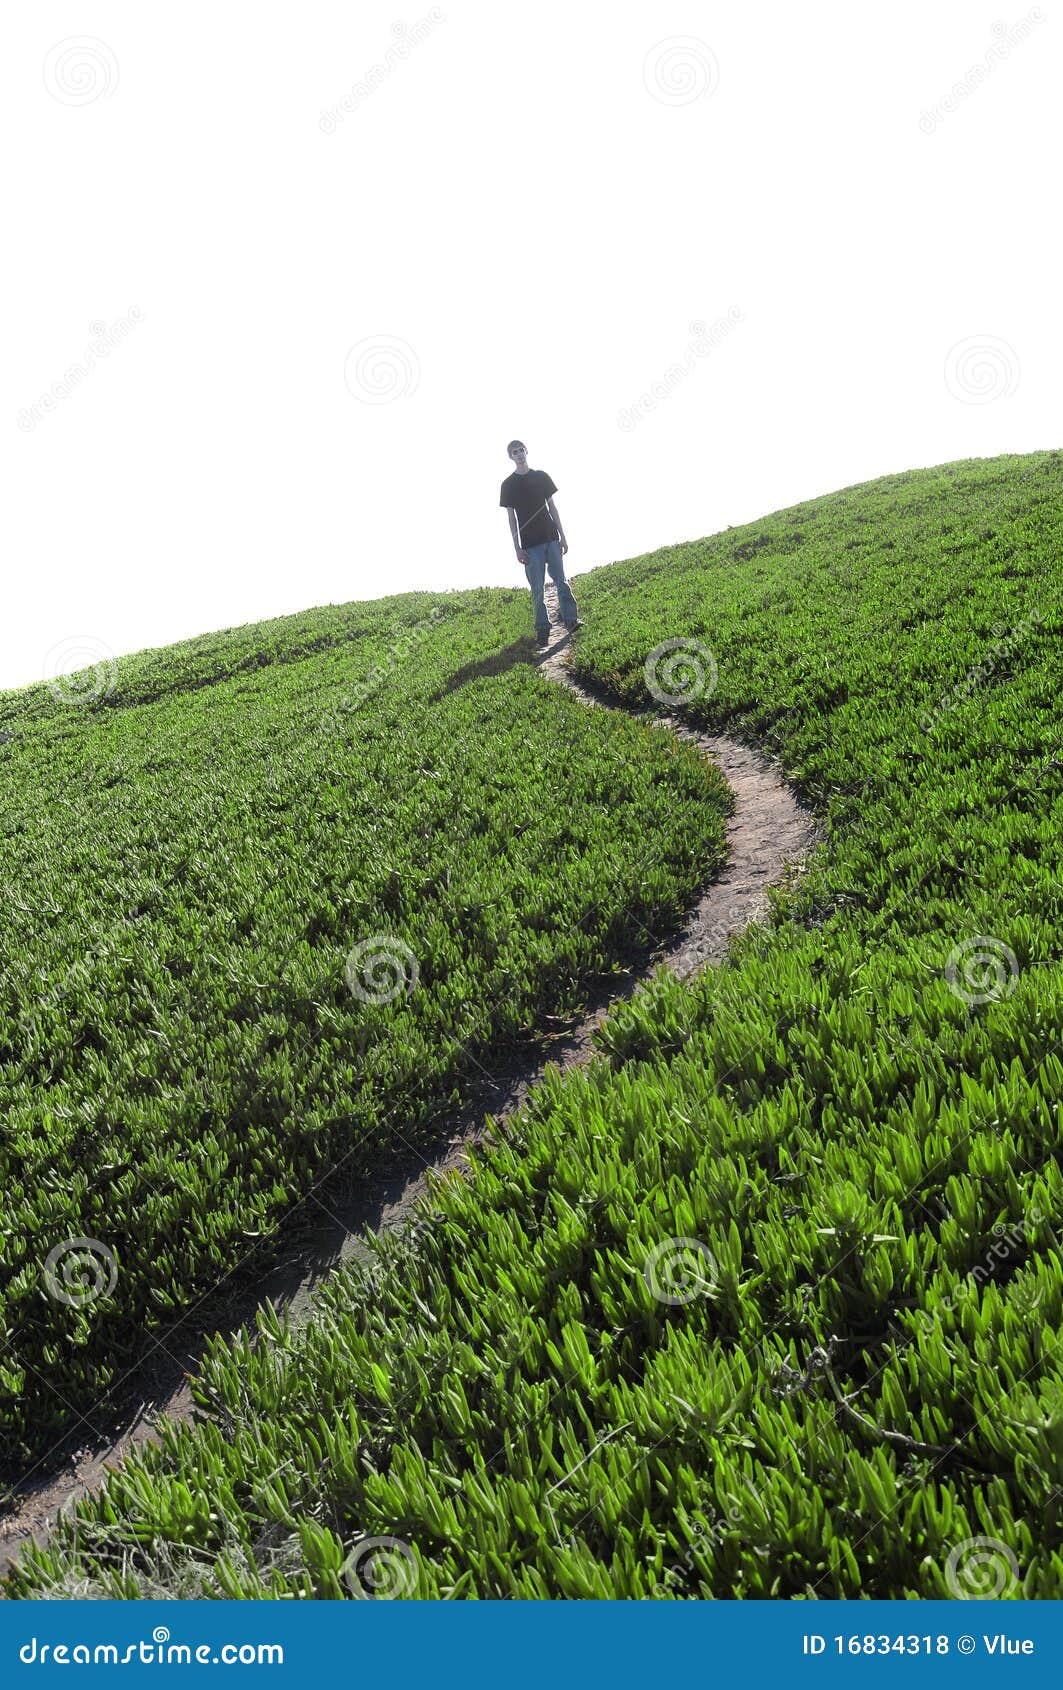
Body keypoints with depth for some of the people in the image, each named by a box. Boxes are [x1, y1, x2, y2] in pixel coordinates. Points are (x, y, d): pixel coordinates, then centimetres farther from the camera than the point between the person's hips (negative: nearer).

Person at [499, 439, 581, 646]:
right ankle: (542, 629, 1)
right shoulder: (508, 485, 3)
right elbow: (512, 518, 2)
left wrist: (562, 536, 6)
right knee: (537, 588, -3)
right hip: (530, 544, -2)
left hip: (551, 538, 2)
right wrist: (517, 548, -5)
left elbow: (552, 507, 11)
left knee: (560, 580, 1)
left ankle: (570, 619, 6)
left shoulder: (541, 476, 9)